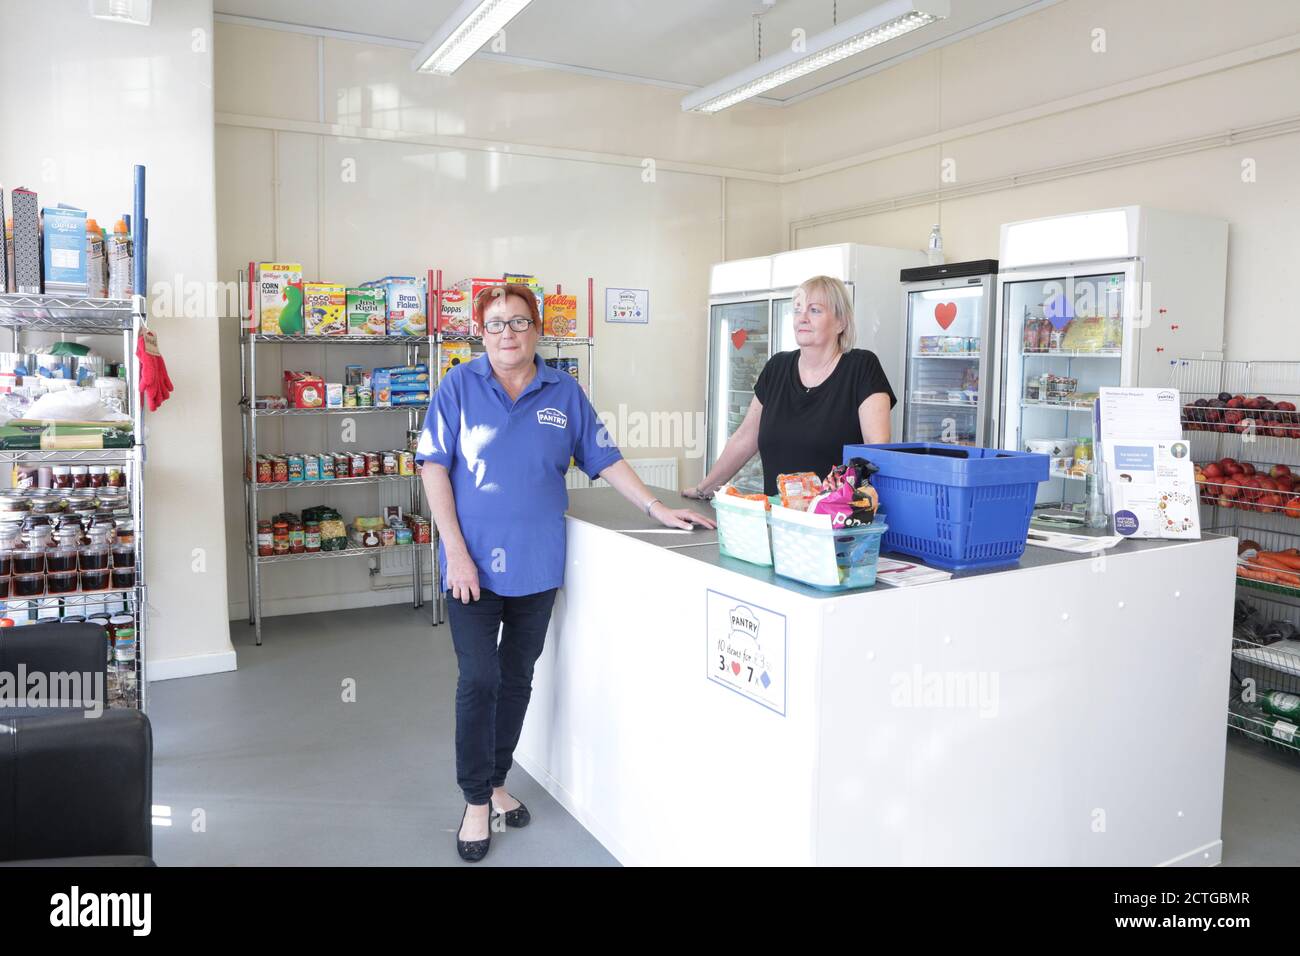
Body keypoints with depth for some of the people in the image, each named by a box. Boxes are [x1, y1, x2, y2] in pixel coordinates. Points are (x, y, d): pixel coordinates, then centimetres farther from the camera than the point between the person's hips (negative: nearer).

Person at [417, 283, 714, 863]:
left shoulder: (564, 392, 5)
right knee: (478, 680, -2)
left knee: (517, 679, 13)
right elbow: (434, 467, -6)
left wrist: (657, 509, -2)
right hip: (474, 563, -3)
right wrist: (456, 552, -13)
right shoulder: (460, 385, -2)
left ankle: (496, 782, 32)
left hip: (536, 563, 3)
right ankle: (476, 801, 16)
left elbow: (605, 460, 7)